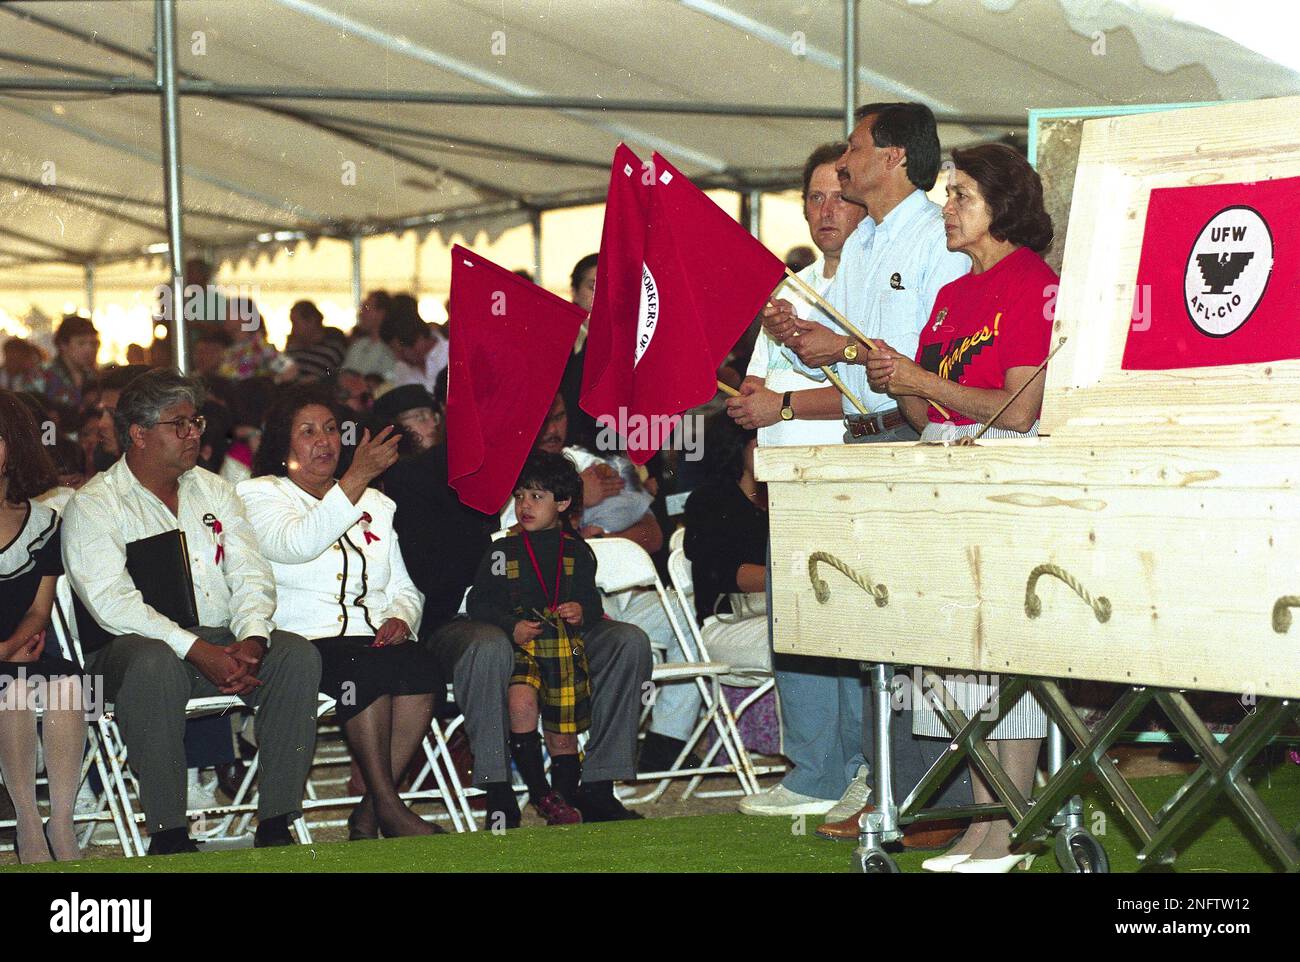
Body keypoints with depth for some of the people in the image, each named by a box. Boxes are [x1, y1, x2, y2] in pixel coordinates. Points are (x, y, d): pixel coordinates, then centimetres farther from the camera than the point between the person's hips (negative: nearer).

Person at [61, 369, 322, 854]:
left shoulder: (214, 491, 18)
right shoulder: (93, 505, 0)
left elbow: (251, 574, 9)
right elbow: (111, 603, -14)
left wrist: (251, 640, -13)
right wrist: (197, 650, -23)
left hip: (222, 640, 5)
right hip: (136, 645, -5)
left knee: (296, 653, -23)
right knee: (154, 664, -39)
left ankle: (276, 823, -21)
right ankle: (167, 833, -31)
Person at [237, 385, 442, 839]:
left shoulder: (374, 502, 25)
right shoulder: (260, 495, 8)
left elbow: (404, 588, 23)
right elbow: (298, 544, -15)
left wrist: (401, 619, -2)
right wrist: (358, 476, -22)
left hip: (376, 637, 4)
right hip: (306, 642, -4)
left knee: (419, 664, -29)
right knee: (367, 667, -35)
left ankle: (369, 813, -22)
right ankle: (389, 806, -25)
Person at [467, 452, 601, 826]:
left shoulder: (577, 552, 12)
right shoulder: (502, 552, 7)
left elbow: (592, 604, 17)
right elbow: (477, 602, 5)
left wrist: (583, 614, -7)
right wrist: (512, 625, -11)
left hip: (567, 650, 2)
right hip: (521, 649, -2)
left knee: (563, 735, 3)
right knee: (523, 700, -28)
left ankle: (565, 801, 20)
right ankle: (539, 793, -19)